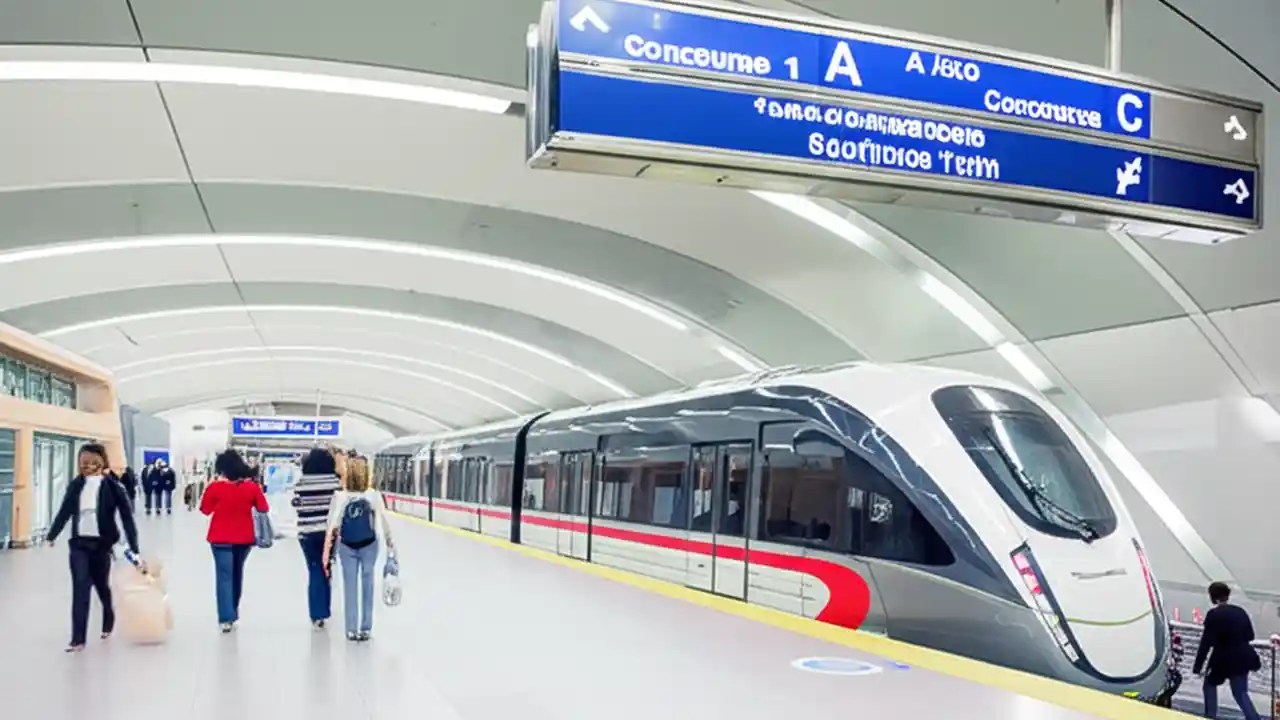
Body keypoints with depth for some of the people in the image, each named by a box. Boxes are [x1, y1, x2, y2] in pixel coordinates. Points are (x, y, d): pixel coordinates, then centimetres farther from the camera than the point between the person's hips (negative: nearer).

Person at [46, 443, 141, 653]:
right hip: (79, 544, 2)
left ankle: (108, 623, 40)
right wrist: (51, 536, 9)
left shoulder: (112, 486, -9)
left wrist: (134, 549, -12)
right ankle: (78, 639, -2)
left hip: (101, 544, -2)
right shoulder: (76, 485, 1)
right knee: (80, 589, -4)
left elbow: (126, 517, -9)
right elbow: (64, 512, 10)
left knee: (102, 585, 13)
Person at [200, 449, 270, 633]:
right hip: (244, 538, 3)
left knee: (224, 576, -4)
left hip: (221, 538, -3)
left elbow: (206, 509, 0)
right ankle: (233, 614, 28)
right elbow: (264, 508, 4)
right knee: (236, 573, 18)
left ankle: (227, 618, -13)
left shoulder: (215, 487, -11)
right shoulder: (251, 487, -5)